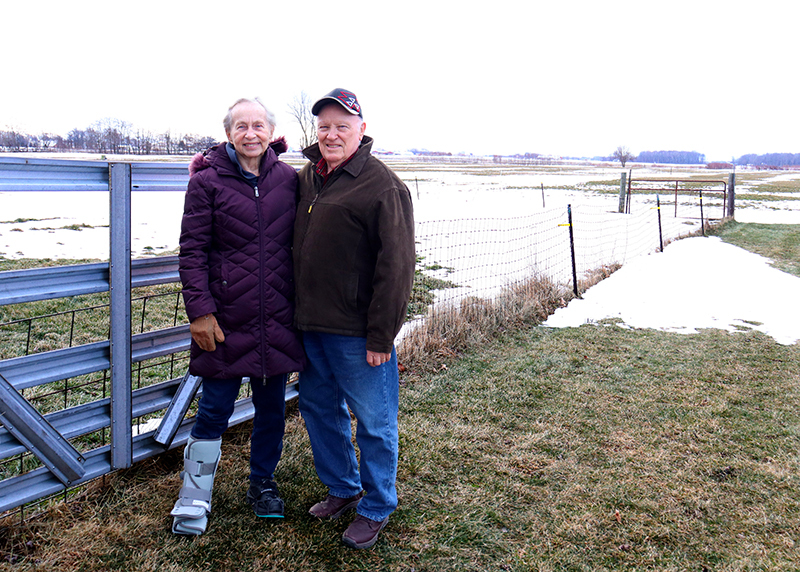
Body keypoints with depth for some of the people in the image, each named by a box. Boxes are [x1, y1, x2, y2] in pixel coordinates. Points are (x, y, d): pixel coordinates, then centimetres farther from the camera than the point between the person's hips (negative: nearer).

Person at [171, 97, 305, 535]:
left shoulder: (288, 179, 4)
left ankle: (263, 482, 35)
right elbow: (192, 251, -5)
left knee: (272, 404, 13)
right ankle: (195, 496, 24)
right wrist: (199, 310, -11)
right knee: (215, 408, 5)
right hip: (226, 318, -3)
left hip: (278, 317, 3)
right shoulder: (207, 181, -4)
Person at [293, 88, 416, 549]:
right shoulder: (307, 177, 10)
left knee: (374, 423, 6)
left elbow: (396, 268, -16)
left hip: (357, 333, -8)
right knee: (319, 409, 20)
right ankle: (343, 488, 40)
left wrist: (381, 338, -17)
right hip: (311, 325, 8)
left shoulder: (382, 186, -14)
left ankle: (377, 508, 25)